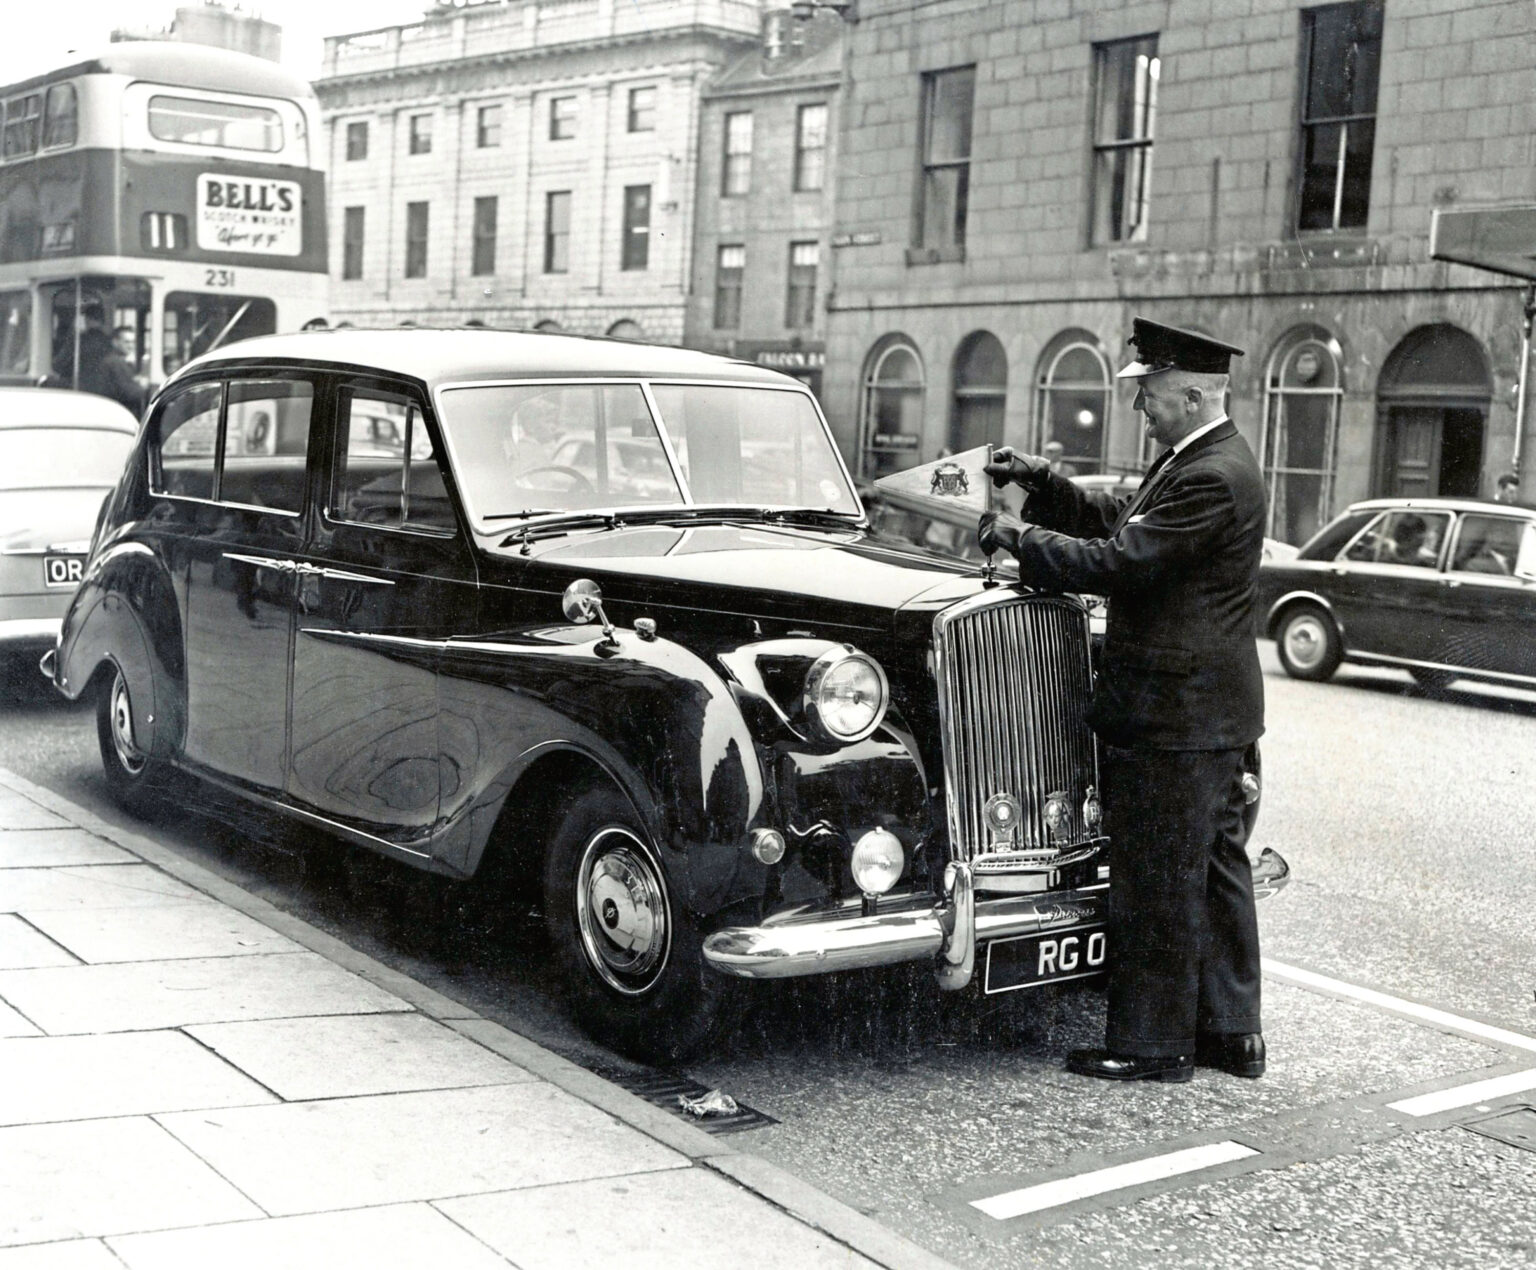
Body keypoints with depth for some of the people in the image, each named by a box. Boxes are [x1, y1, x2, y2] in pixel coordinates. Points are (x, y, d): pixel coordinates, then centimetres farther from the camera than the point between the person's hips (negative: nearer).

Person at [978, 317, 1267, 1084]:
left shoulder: (1211, 479, -20)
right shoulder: (1199, 461, 13)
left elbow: (1118, 562, -23)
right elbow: (1117, 520, 18)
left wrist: (1017, 538, -13)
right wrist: (1042, 484, 8)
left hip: (1170, 714, -11)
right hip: (1213, 706, 11)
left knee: (1157, 882, -2)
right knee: (1212, 869, 16)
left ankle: (1153, 1044, 8)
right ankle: (1231, 1030, 25)